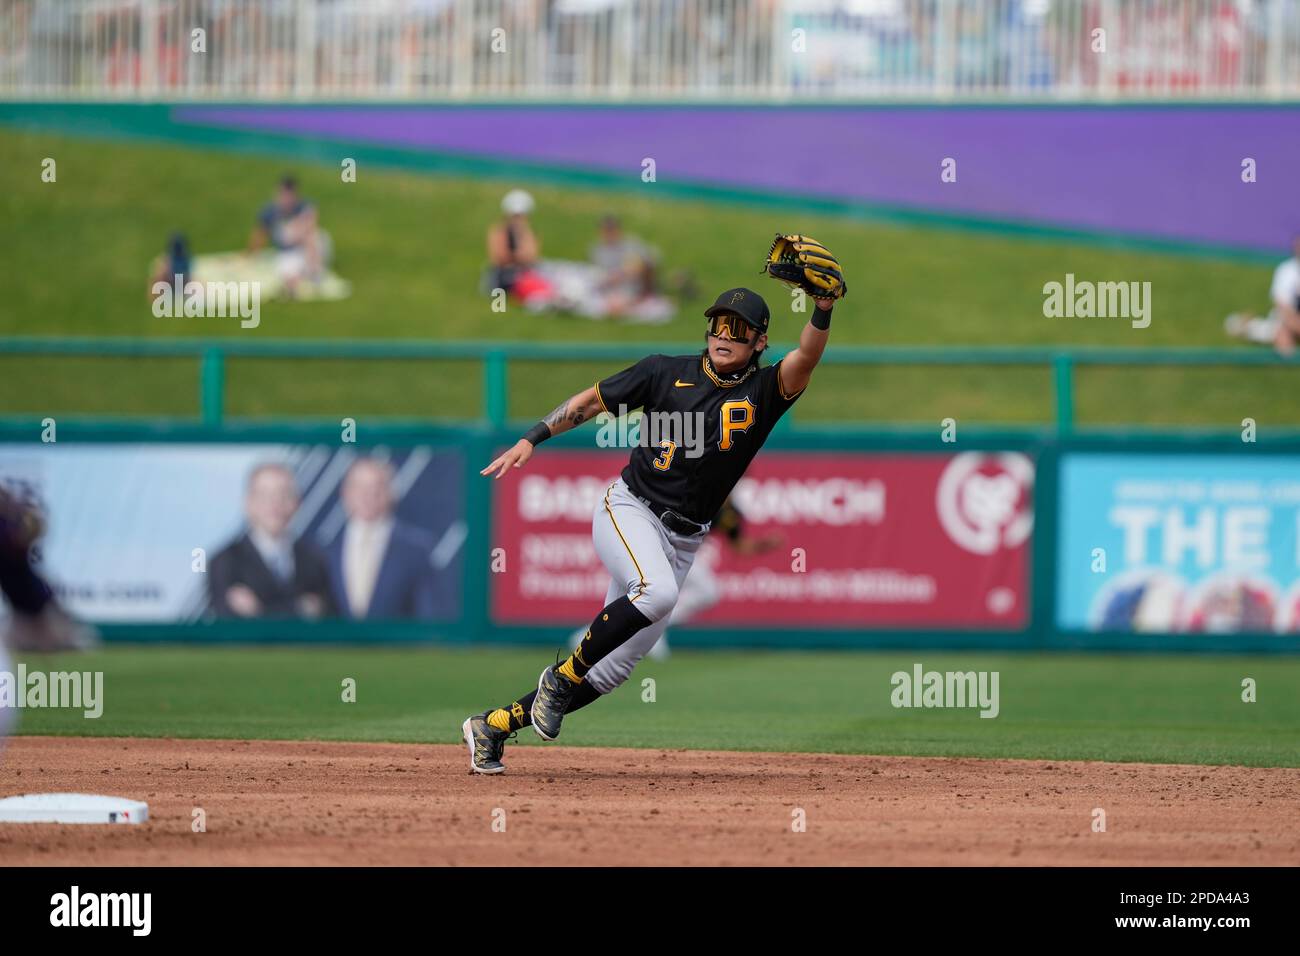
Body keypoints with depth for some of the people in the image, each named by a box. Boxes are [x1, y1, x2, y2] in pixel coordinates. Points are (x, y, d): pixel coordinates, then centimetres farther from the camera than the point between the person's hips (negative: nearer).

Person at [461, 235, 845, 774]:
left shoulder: (762, 393, -1)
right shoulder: (667, 372, 1)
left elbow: (806, 358, -20)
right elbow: (593, 400, 9)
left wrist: (824, 307, -38)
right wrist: (532, 440, 0)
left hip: (682, 541, 3)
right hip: (629, 510, -3)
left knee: (613, 668, 3)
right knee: (657, 590, -36)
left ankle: (492, 727, 14)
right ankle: (563, 676, -18)